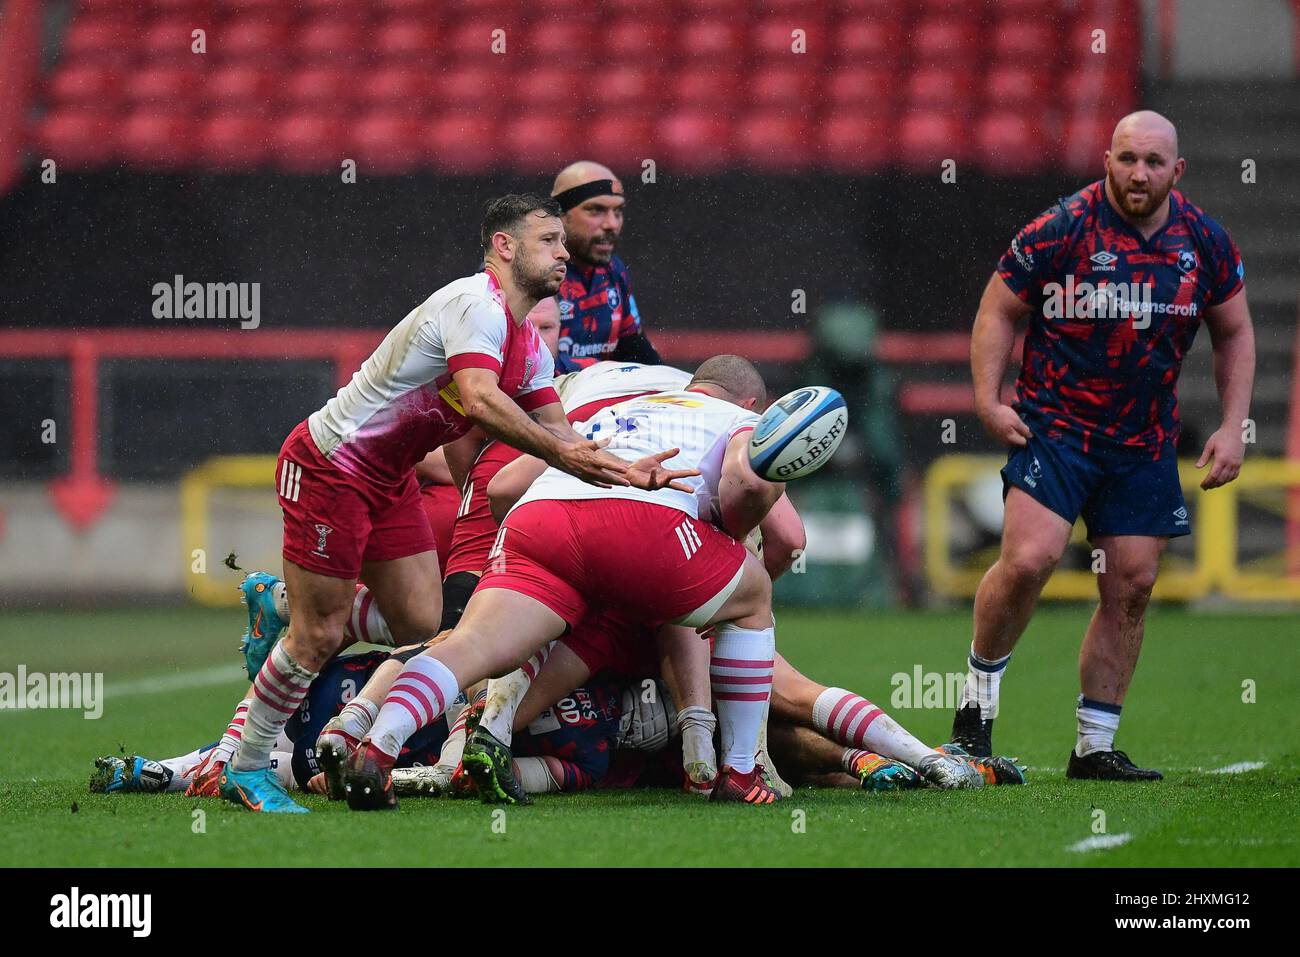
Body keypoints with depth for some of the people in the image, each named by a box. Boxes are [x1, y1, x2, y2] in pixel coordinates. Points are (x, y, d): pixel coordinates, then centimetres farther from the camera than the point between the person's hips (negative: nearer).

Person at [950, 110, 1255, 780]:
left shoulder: (1204, 242, 0)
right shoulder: (1062, 229, -11)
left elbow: (1234, 334, 13)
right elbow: (999, 310, -1)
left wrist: (1232, 427, 4)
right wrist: (988, 399, -12)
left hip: (1147, 443, 4)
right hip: (1054, 426, -4)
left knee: (1131, 587, 1)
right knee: (1028, 561, -20)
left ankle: (1095, 745, 11)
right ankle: (980, 687, 4)